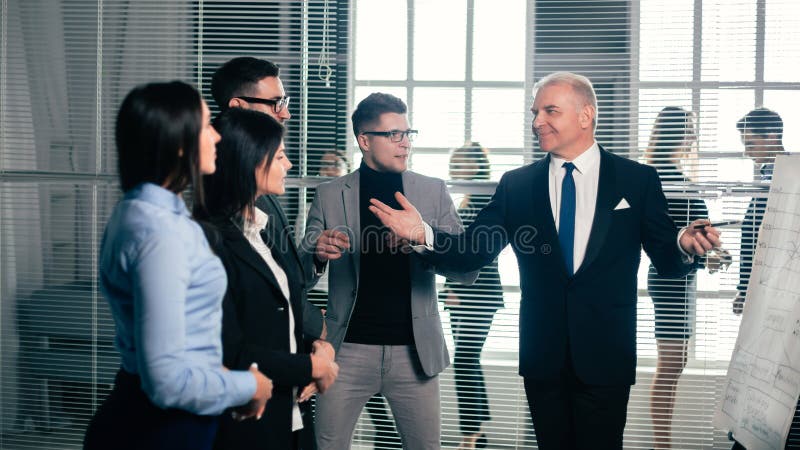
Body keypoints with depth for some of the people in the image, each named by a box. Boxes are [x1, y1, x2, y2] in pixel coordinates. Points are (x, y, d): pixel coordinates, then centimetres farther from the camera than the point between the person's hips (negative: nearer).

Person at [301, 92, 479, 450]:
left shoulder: (433, 192, 5)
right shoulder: (329, 196, 4)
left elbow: (467, 271, 1)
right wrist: (317, 254, -17)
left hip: (415, 351, 1)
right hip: (349, 349, 0)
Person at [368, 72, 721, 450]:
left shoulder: (637, 180, -1)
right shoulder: (516, 185, 5)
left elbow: (666, 260, -1)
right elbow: (472, 252, 0)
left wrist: (685, 246, -25)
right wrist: (424, 234, -19)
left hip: (606, 358, -2)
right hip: (542, 358, 2)